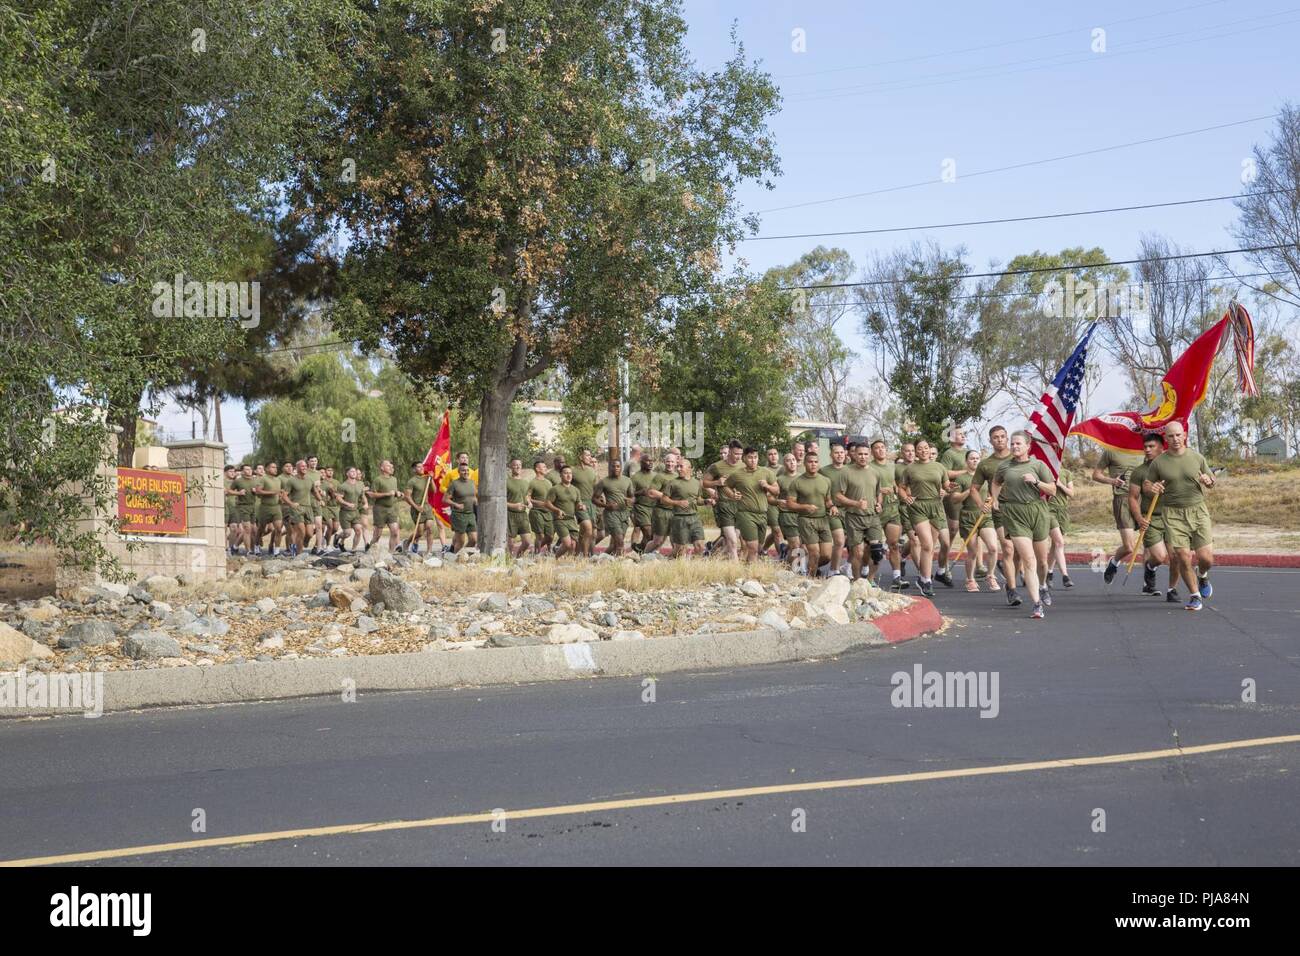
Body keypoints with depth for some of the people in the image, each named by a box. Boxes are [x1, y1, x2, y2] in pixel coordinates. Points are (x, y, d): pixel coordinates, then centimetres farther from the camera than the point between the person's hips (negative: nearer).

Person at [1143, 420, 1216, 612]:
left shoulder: (1197, 458, 6)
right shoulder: (1158, 463, 1)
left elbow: (1212, 480, 17)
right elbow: (1147, 483, 10)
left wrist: (1208, 481, -7)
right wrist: (1152, 488, -14)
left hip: (1198, 511, 1)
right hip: (1173, 514, -1)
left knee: (1206, 558, -5)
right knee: (1182, 558, -7)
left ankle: (1202, 576, 32)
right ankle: (1195, 595, 11)